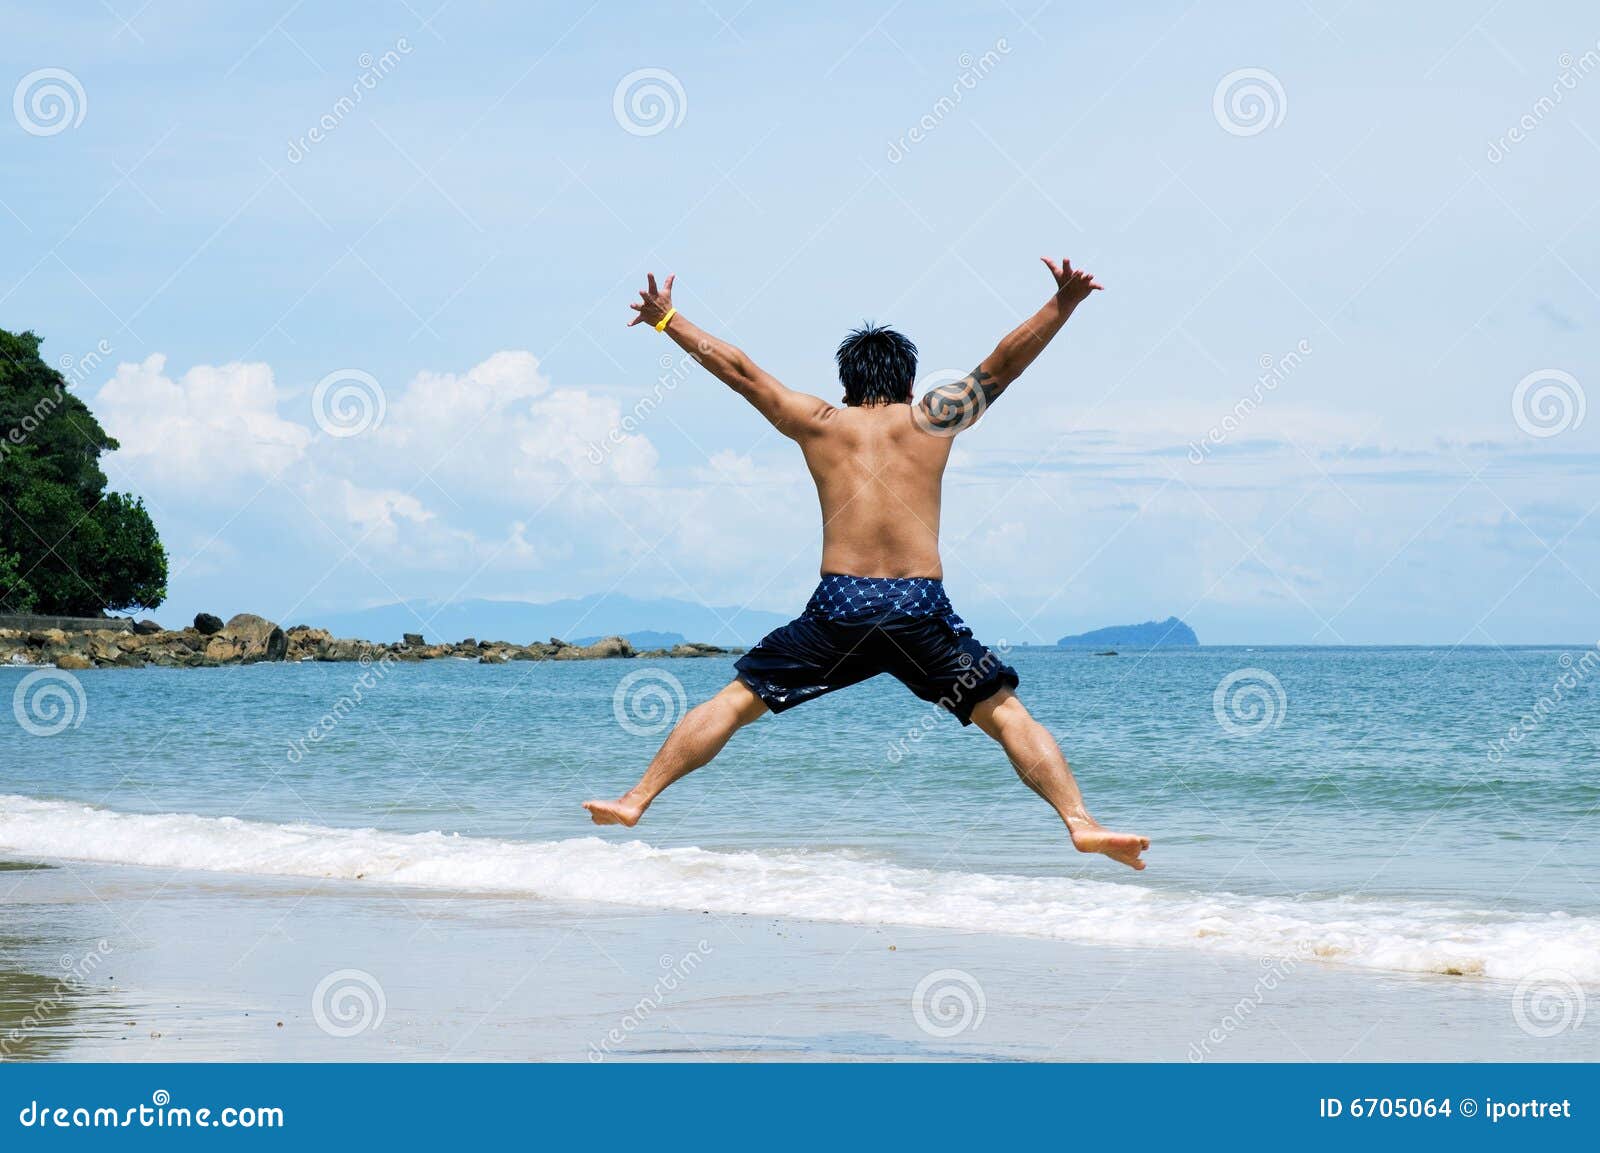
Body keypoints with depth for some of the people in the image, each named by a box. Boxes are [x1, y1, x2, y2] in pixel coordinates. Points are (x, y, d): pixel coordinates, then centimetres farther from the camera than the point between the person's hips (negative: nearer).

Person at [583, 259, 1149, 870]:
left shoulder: (819, 423, 13)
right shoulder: (931, 420, 10)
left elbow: (738, 368, 20)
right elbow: (1002, 364, 9)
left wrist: (667, 320, 28)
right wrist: (1060, 308, 0)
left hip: (838, 605, 1)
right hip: (921, 607, -1)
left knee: (735, 700, 12)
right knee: (1006, 712, 6)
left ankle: (635, 801, 7)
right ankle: (1081, 824, -9)